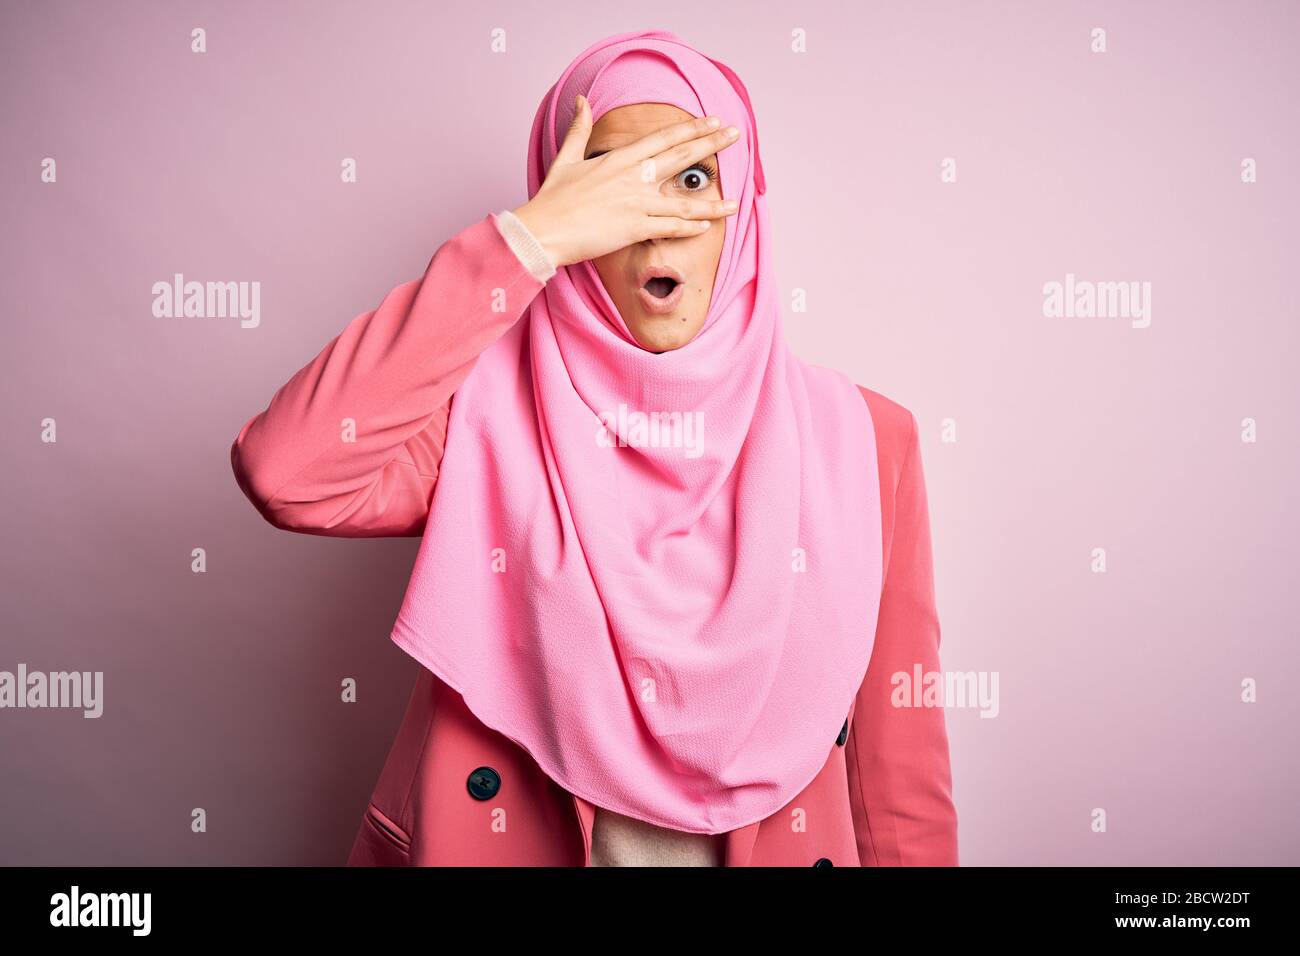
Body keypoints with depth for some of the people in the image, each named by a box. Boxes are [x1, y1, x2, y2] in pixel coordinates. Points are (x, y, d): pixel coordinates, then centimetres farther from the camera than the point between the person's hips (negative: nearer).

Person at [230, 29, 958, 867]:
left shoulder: (862, 438, -8)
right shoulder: (484, 413, -10)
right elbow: (284, 471, -29)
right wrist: (528, 236, -27)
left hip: (775, 844, 1)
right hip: (514, 841, 0)